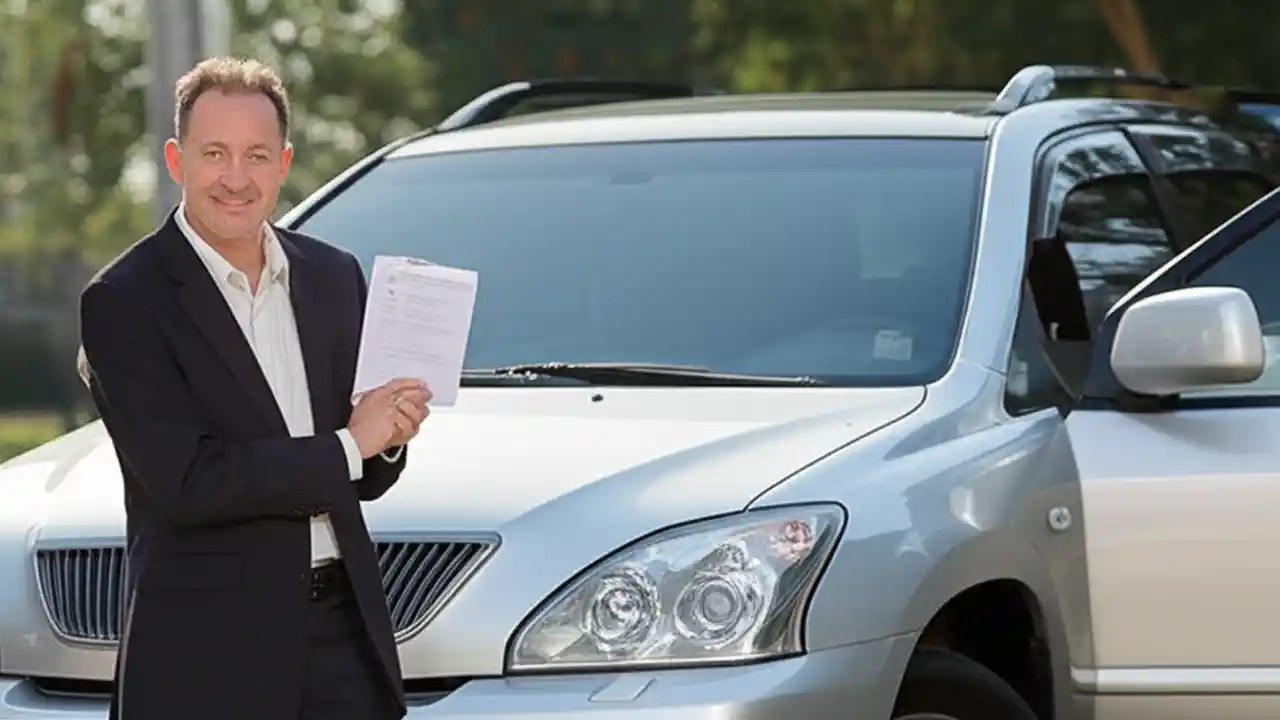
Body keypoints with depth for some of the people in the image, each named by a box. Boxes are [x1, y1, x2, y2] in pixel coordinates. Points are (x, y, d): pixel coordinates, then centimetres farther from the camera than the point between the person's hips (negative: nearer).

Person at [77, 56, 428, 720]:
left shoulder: (334, 275, 11)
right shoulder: (123, 302, -8)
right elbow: (186, 483, -18)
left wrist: (389, 433, -7)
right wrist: (349, 446, -12)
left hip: (344, 630, 5)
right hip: (207, 659, -5)